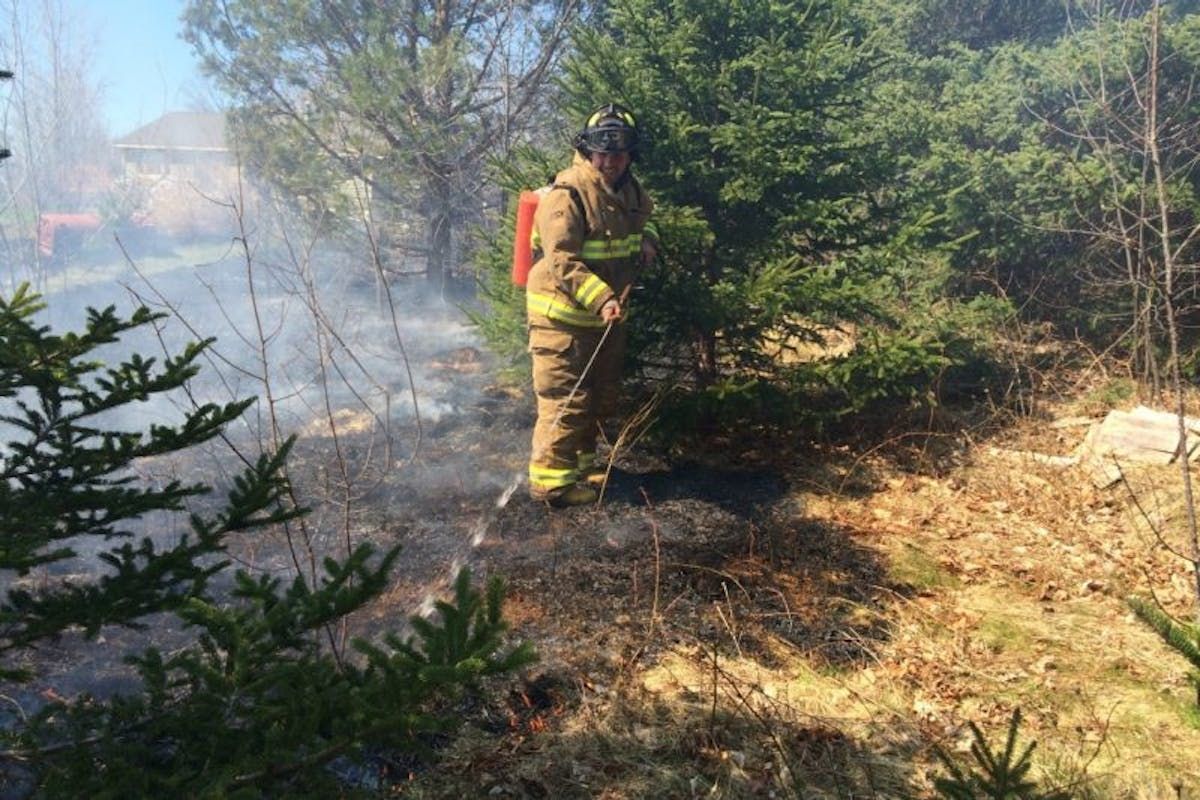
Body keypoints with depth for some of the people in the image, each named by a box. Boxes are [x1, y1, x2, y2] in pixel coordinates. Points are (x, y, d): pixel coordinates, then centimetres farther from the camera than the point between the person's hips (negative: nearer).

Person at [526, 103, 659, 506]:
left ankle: (581, 464, 35)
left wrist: (647, 239, 8)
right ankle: (551, 480, 4)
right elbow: (563, 263, -27)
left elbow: (642, 218, 31)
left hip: (606, 314, 9)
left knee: (600, 397, 18)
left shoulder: (630, 190, 7)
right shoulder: (567, 195, -20)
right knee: (565, 399, -7)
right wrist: (601, 298, -36)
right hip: (563, 315, -9)